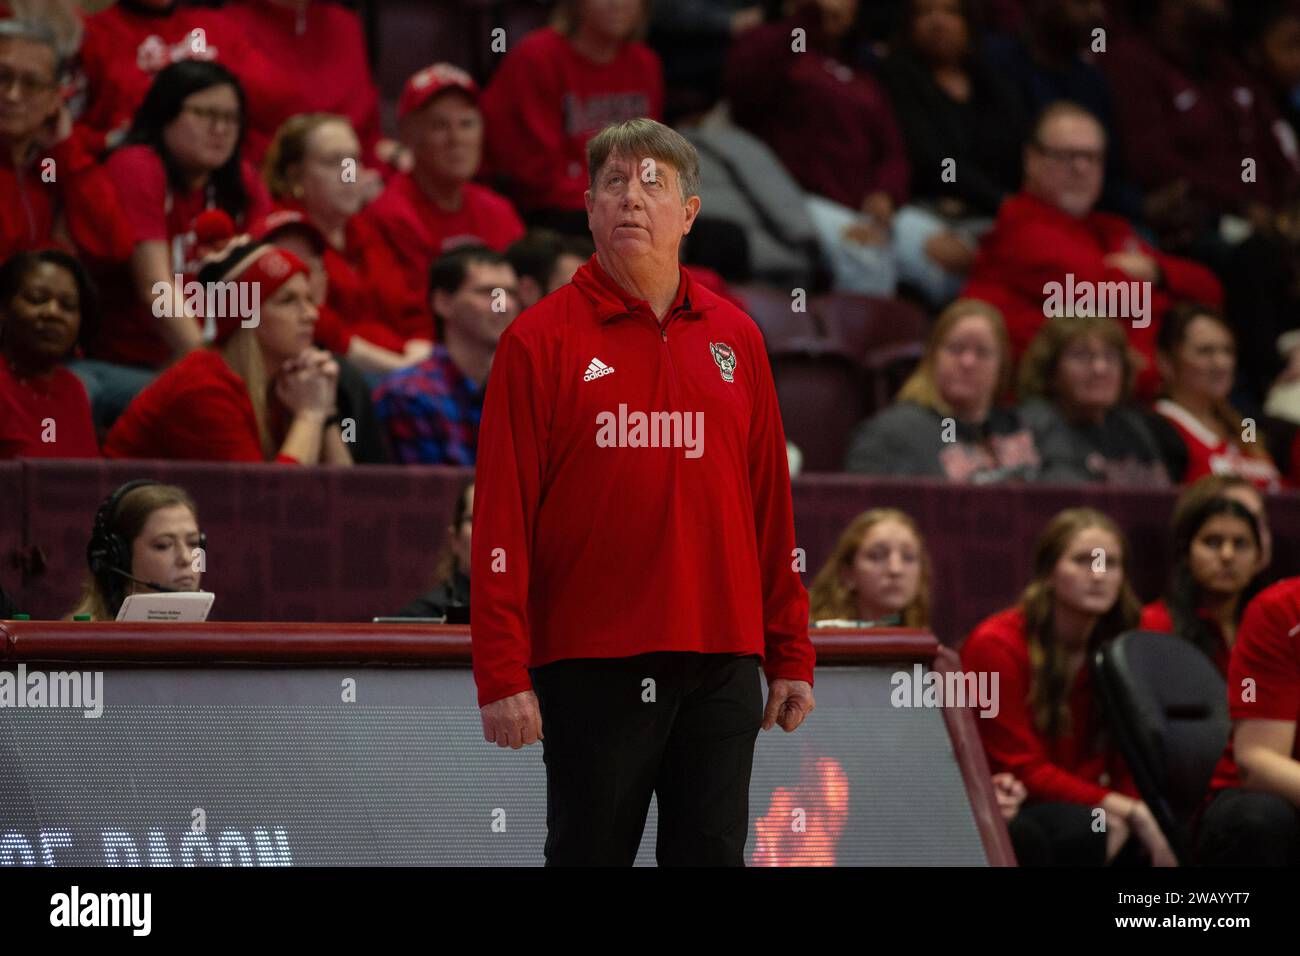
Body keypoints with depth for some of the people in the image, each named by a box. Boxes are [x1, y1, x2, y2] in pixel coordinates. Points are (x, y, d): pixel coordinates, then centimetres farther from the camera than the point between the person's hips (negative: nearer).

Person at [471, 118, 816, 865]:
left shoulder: (736, 338, 10)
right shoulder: (541, 341, -1)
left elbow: (772, 506, 12)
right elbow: (502, 520, -5)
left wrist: (791, 656, 8)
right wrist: (501, 674, -11)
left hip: (722, 662, 3)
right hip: (590, 665, -3)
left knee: (714, 852, 6)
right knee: (589, 853, 3)